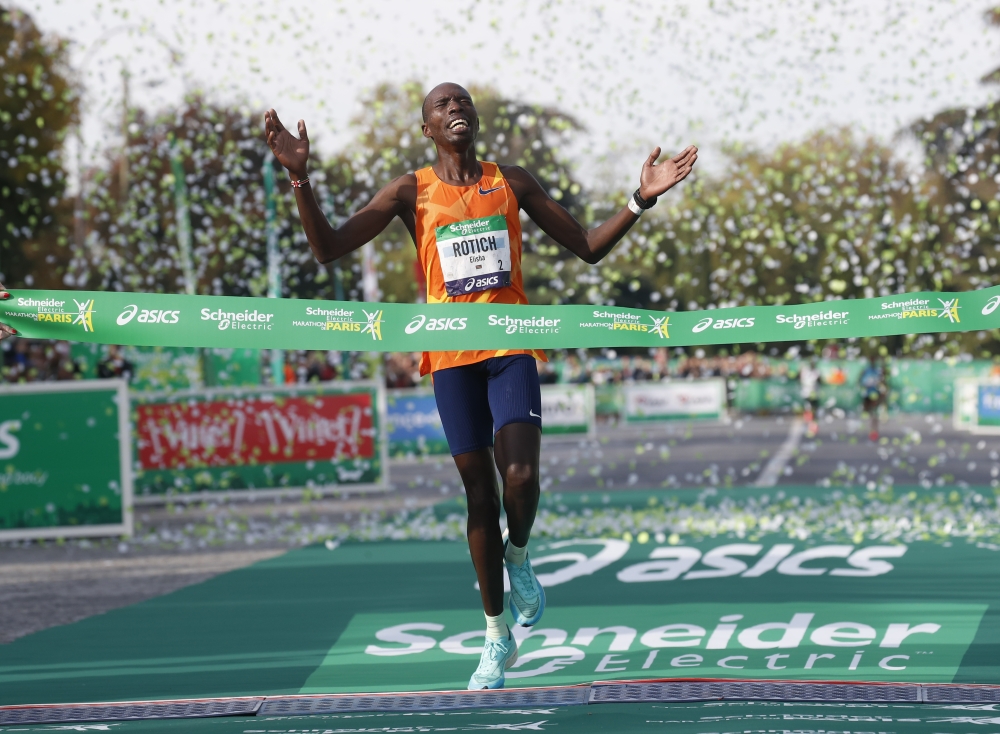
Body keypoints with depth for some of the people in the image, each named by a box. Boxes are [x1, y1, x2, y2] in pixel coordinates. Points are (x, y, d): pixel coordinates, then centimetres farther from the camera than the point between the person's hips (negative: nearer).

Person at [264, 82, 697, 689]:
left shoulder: (511, 182, 9)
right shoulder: (411, 192, 5)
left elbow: (588, 248, 12)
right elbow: (328, 248, -2)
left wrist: (641, 201, 0)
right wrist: (301, 177, -14)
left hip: (511, 348, 0)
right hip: (452, 355, 0)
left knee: (520, 476, -20)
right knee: (479, 493, 3)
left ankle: (519, 556, 14)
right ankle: (498, 635, 16)